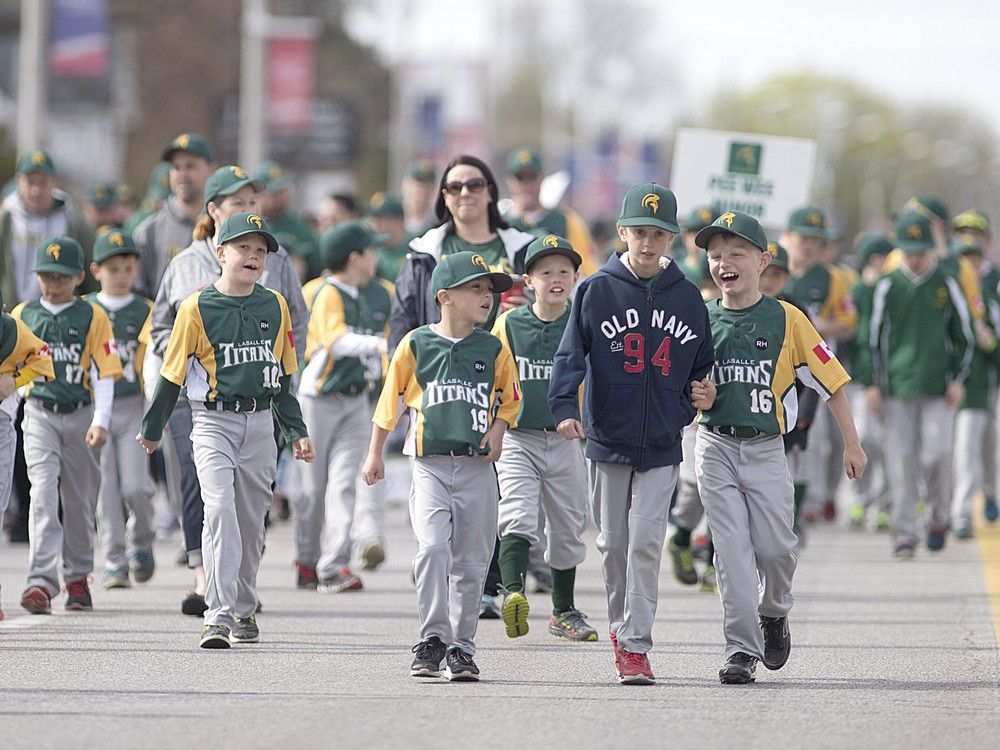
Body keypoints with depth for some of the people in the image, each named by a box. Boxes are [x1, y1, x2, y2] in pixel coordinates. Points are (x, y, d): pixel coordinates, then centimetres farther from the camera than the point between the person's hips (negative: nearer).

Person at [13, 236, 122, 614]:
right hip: (39, 415, 0)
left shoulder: (92, 317, 0)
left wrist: (100, 422, -13)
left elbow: (104, 372, -4)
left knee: (79, 500, 10)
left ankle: (77, 578, 27)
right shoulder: (23, 315, 6)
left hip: (80, 415, 0)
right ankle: (41, 582, -25)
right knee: (44, 492, -15)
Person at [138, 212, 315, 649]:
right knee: (220, 510, -18)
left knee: (251, 522, 10)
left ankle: (244, 611, 25)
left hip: (260, 423, 4)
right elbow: (173, 372, 4)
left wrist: (296, 432, 17)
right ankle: (218, 616, -21)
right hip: (213, 422, -4)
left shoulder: (275, 307, 7)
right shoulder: (197, 308, -5)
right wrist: (151, 430, 11)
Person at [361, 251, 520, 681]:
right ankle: (432, 639, -11)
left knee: (470, 561, 6)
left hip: (477, 467, 2)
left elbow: (510, 399, 17)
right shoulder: (416, 344, 0)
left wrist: (497, 431, -1)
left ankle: (462, 647, 16)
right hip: (430, 464, -2)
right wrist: (375, 455, 13)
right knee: (433, 546, -19)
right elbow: (390, 399, 9)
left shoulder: (493, 349, 5)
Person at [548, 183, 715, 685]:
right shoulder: (597, 290, -2)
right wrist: (564, 407, -23)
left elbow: (702, 363, 18)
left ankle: (636, 645, -7)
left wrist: (697, 396, -3)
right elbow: (571, 354, -8)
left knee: (645, 544, -8)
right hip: (607, 438, 0)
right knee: (613, 544, 9)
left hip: (662, 446, 0)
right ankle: (620, 626, 29)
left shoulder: (687, 298, 5)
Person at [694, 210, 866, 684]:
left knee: (774, 548, -1)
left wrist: (852, 445, 1)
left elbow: (830, 379, 1)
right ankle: (742, 649, -4)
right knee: (732, 549, -5)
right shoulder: (701, 320, 5)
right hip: (715, 446, 1)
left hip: (765, 449, -1)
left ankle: (774, 613, 30)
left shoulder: (785, 319, -2)